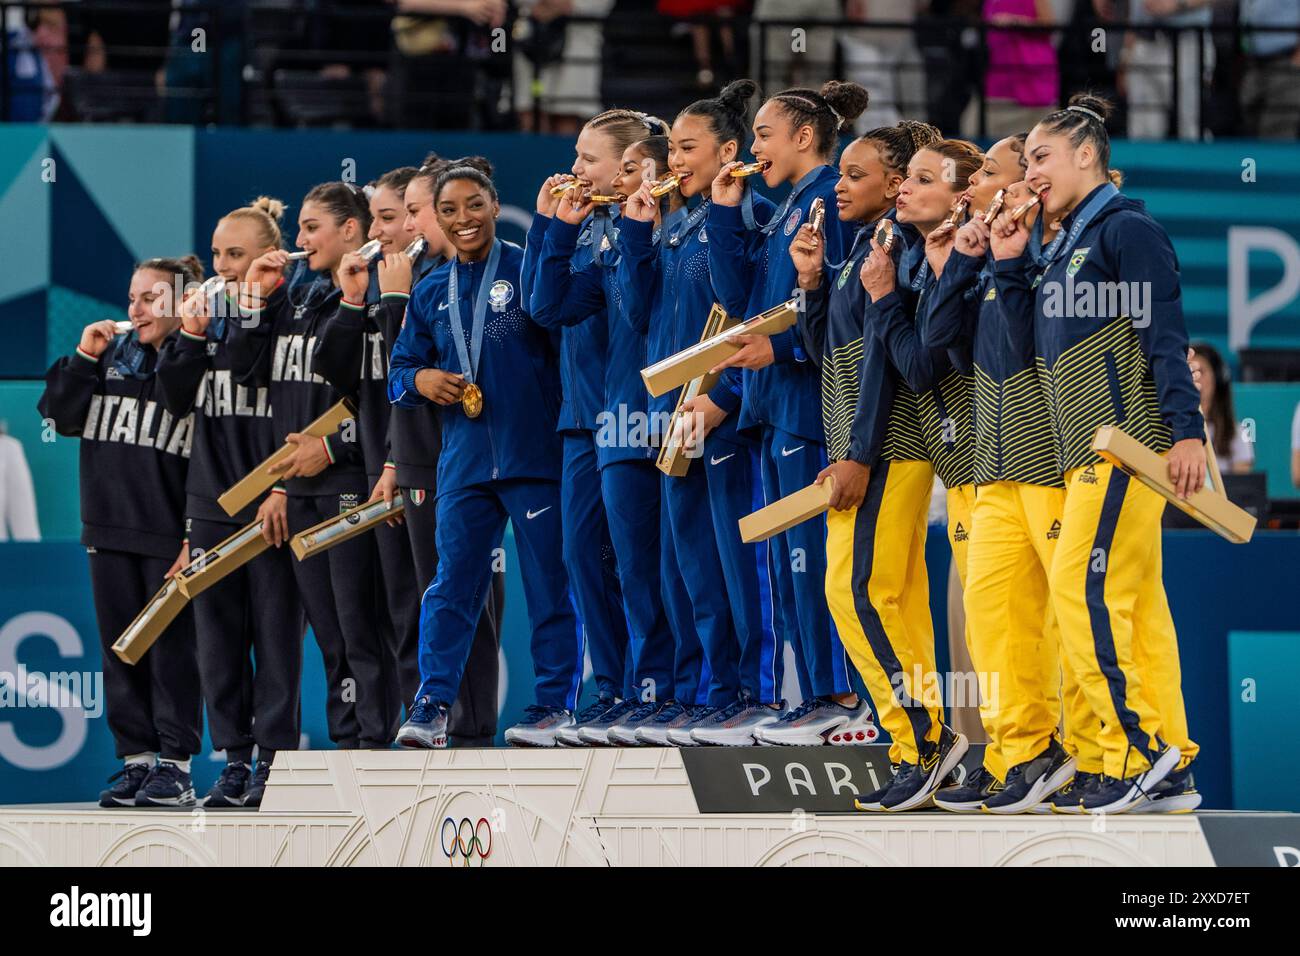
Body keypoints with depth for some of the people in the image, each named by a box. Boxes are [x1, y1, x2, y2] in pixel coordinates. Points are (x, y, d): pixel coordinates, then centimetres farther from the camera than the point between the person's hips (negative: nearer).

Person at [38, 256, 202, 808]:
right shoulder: (113, 355, 10)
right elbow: (61, 416, 10)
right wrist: (83, 359, -2)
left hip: (170, 535, -6)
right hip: (109, 532, 6)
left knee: (172, 650, -3)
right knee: (121, 650, 8)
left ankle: (175, 763, 2)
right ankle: (136, 758, 14)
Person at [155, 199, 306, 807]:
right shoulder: (209, 314, 12)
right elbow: (176, 400, 11)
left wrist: (284, 488, -15)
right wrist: (190, 339, -3)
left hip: (271, 506, -6)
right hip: (211, 502, 6)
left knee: (276, 633, -3)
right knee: (217, 638, 6)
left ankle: (274, 759, 0)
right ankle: (235, 760, 12)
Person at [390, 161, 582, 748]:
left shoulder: (527, 270, 0)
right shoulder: (430, 295, 15)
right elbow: (398, 372, 17)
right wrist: (419, 379, -1)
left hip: (535, 456, -4)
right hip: (465, 461, 4)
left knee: (550, 583, 0)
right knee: (452, 583, 1)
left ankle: (554, 706, 6)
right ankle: (432, 707, 1)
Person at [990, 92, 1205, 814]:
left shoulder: (1126, 230, -6)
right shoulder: (1057, 250, 20)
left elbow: (1165, 335, -13)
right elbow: (1036, 342, 17)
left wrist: (1186, 429, -19)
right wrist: (1009, 266, 9)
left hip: (1126, 436, -9)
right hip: (1087, 449, 9)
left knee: (1083, 586, -15)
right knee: (1138, 601, 6)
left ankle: (1135, 750, -14)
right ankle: (1170, 773, 6)